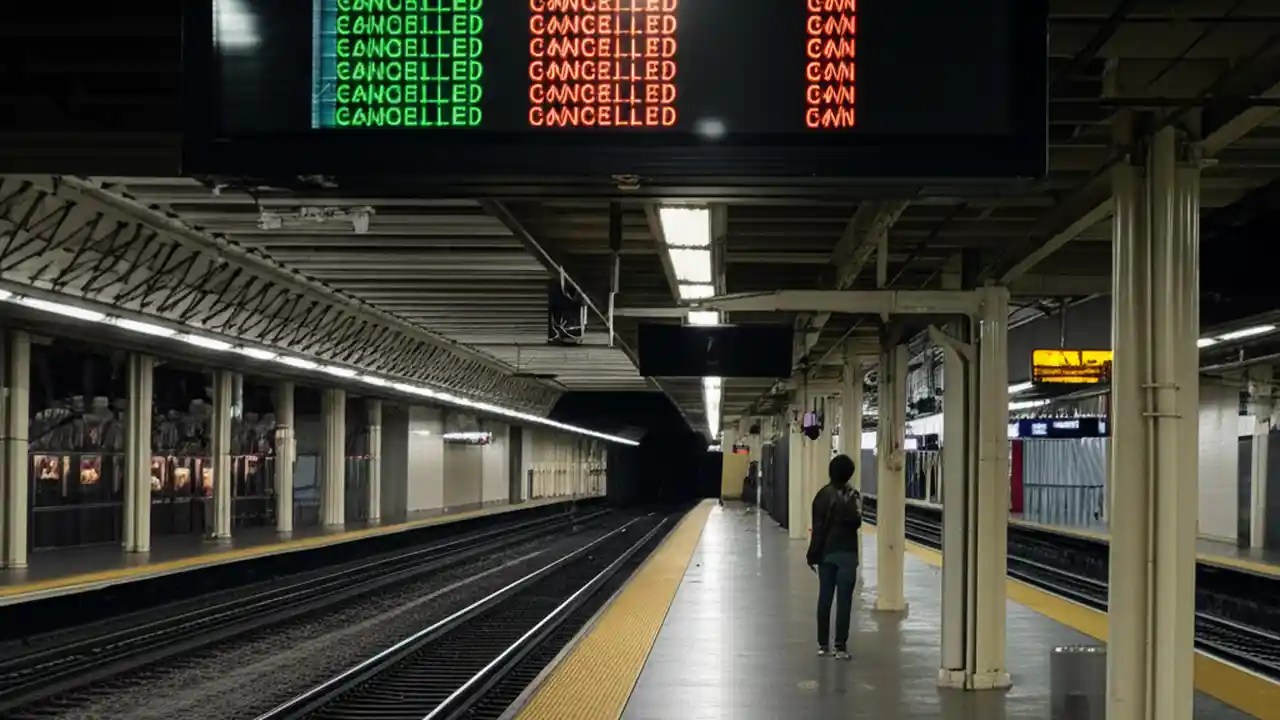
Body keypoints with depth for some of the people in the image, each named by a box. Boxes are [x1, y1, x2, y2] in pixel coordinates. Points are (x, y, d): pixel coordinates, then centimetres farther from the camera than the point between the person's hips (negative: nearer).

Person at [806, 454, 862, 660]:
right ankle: (840, 646, -6)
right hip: (846, 553, -4)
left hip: (826, 553, 4)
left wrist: (813, 554, 6)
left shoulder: (823, 494, 2)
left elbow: (817, 527, 1)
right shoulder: (851, 494, -8)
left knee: (824, 598, 10)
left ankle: (823, 644, 13)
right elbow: (855, 521, -17)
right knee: (843, 600, -3)